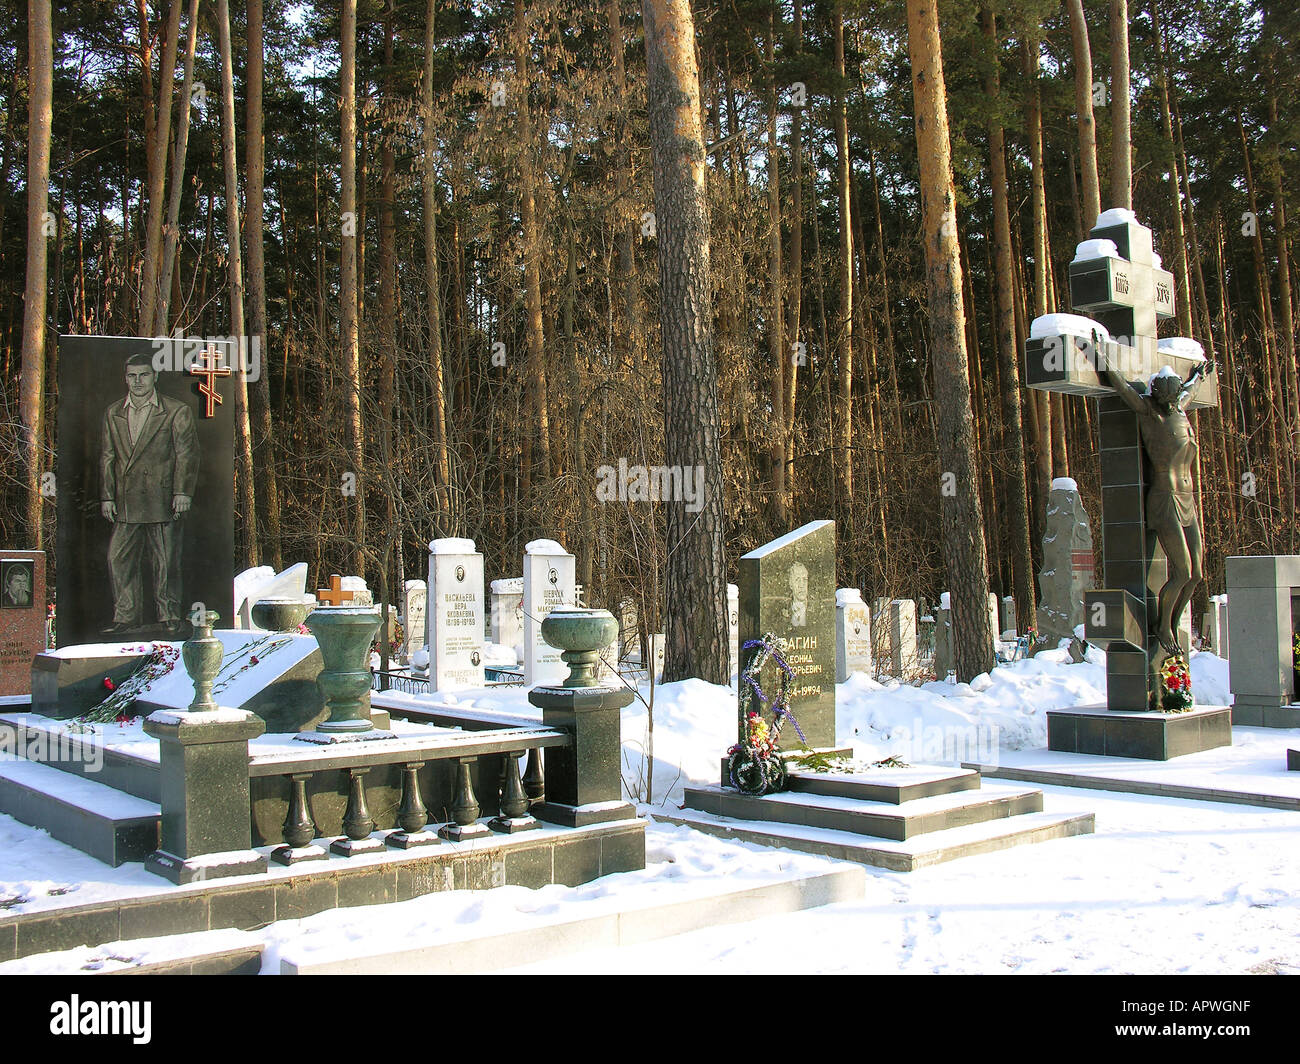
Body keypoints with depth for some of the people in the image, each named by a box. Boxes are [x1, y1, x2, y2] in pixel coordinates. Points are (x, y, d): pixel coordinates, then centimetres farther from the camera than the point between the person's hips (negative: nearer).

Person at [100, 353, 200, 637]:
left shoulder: (177, 412, 1)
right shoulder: (113, 413, 13)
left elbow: (186, 455, -3)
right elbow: (107, 457, 13)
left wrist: (183, 492, -11)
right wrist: (106, 496, 7)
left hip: (163, 502, -4)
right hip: (126, 503, 4)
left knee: (166, 562, 1)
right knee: (119, 560, 4)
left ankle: (170, 617, 12)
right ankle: (126, 617, 15)